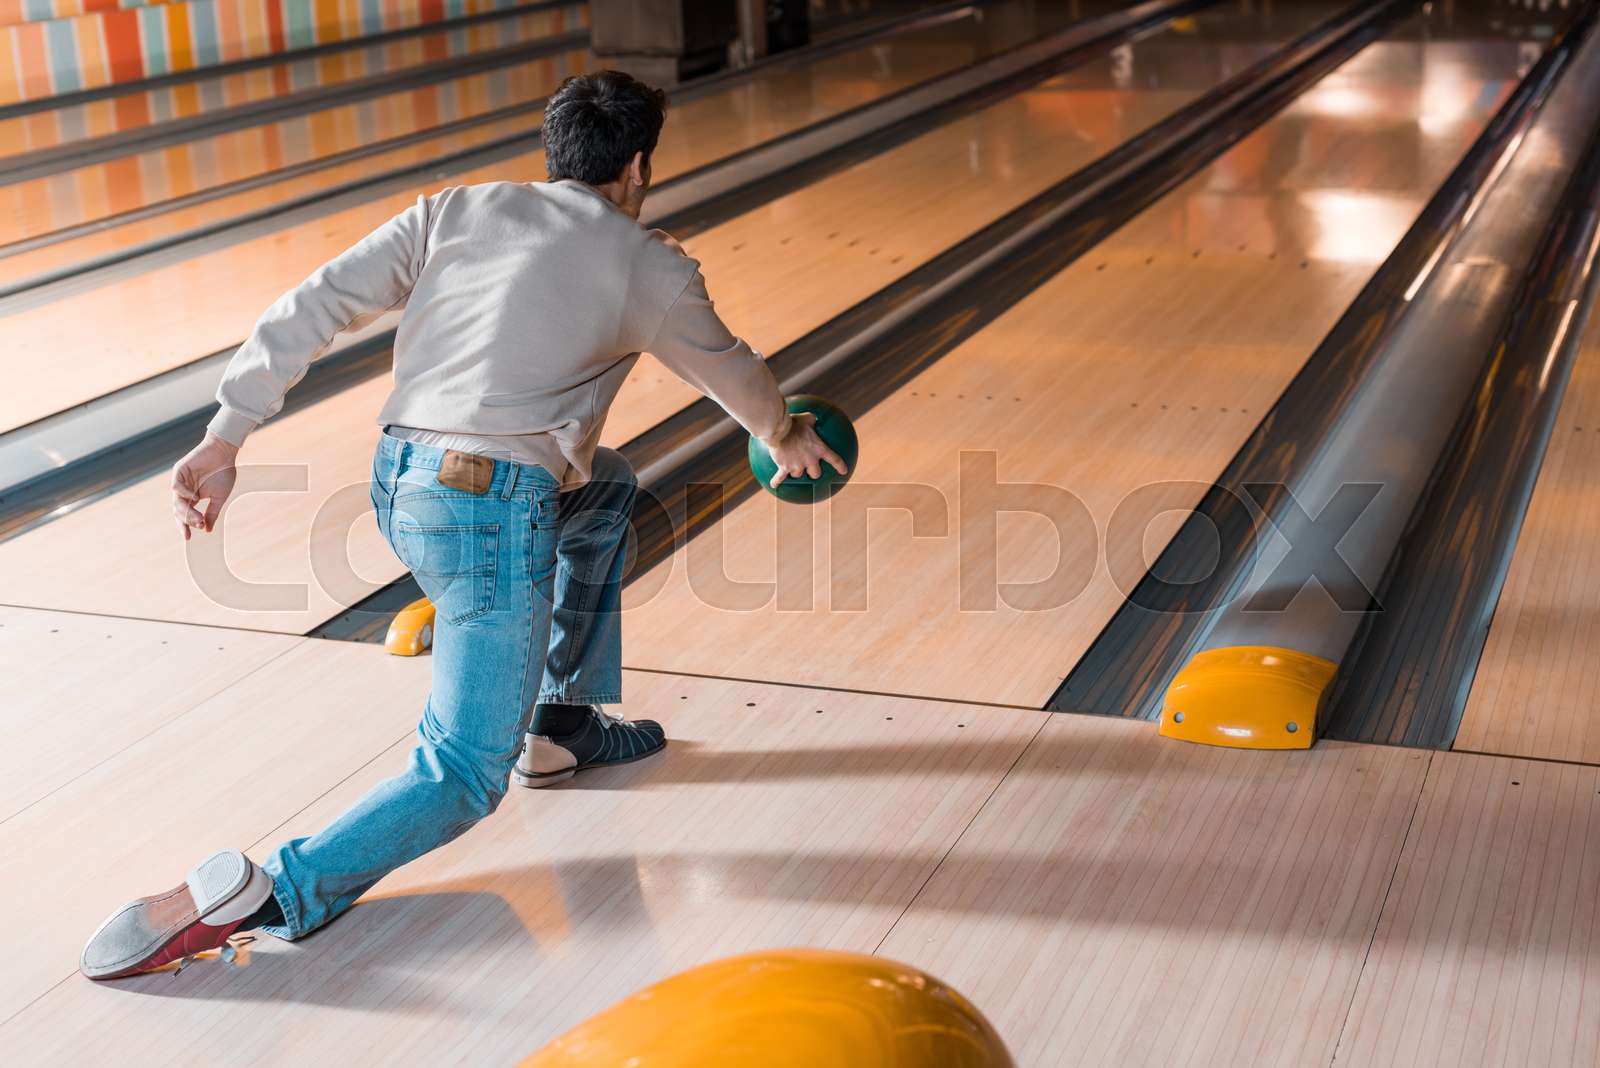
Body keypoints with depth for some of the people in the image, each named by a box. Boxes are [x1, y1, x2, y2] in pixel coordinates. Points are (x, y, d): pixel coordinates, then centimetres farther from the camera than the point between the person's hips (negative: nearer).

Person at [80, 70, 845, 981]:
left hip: (398, 487, 7)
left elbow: (315, 307, 3)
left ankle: (565, 725, 34)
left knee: (607, 486, 31)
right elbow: (733, 372, 23)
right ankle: (252, 898, -21)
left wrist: (226, 439, 3)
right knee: (464, 778, -1)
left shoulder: (454, 211, 13)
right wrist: (787, 437, 44)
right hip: (494, 514, -7)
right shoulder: (649, 266, 5)